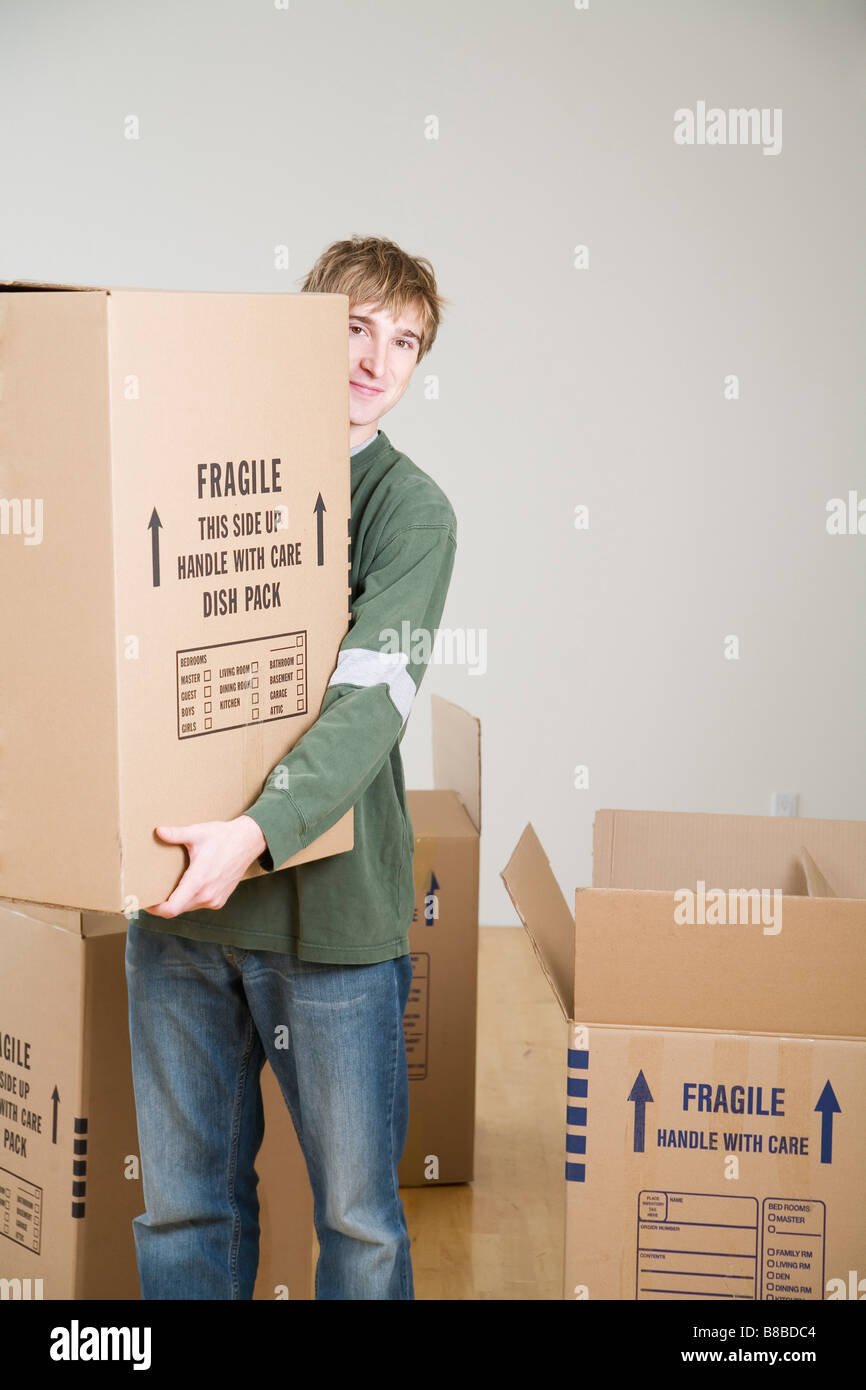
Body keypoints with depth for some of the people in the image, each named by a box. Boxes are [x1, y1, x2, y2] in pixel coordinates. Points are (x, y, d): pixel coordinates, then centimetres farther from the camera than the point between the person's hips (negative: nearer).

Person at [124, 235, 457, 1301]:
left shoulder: (411, 508, -3)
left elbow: (369, 700, -17)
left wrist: (259, 832, -33)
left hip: (329, 903, -3)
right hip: (179, 895, 4)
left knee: (357, 1215, 8)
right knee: (182, 1202, 15)